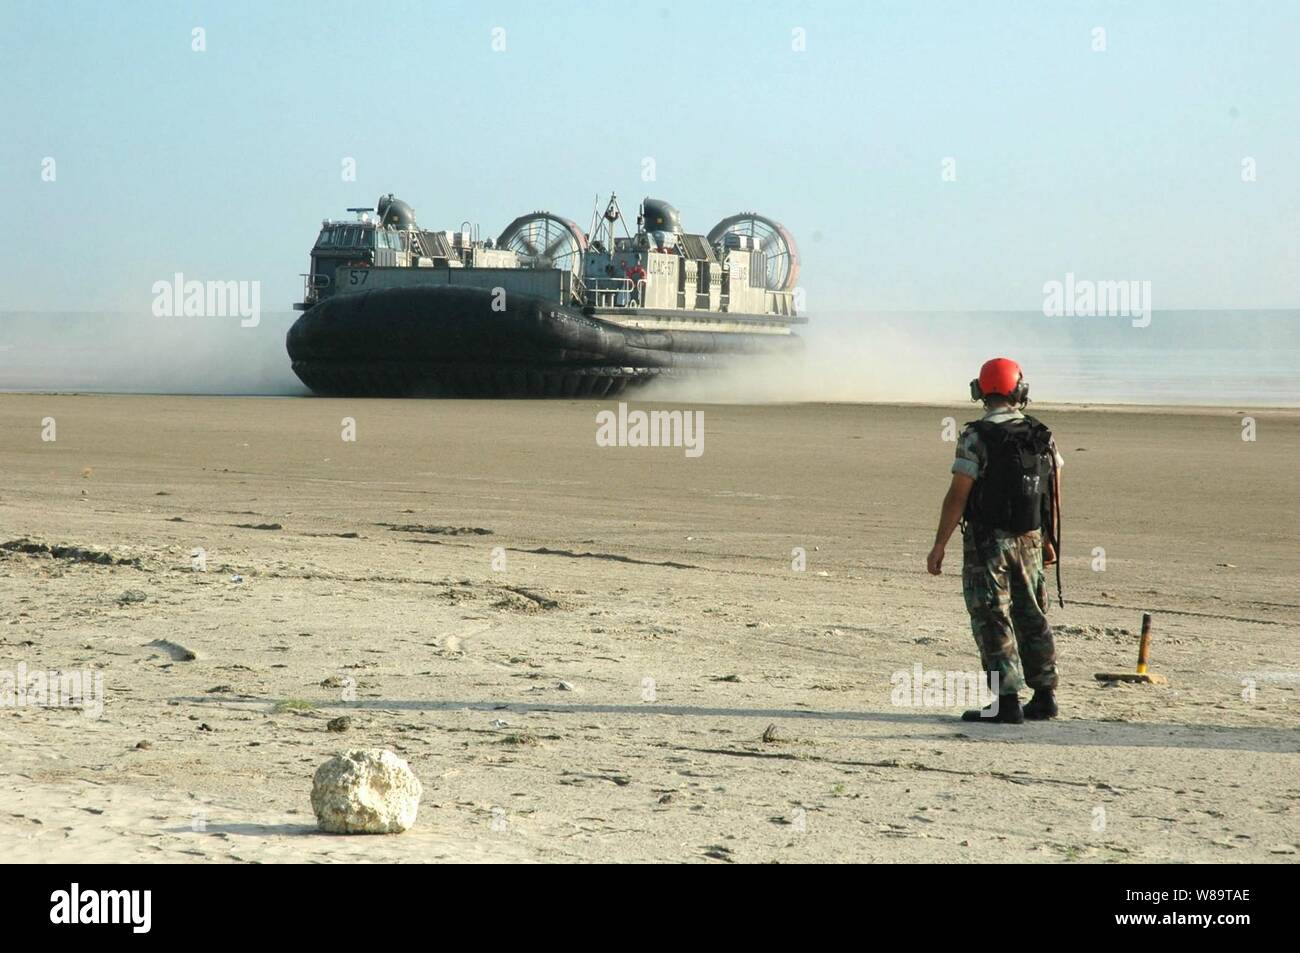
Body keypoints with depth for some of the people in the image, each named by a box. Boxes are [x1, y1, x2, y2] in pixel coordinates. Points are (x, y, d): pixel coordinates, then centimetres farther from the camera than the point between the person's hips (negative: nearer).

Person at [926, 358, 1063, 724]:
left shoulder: (976, 438, -13)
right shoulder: (1042, 436, 4)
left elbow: (957, 496, -16)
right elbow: (1054, 494, 10)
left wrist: (939, 546, -10)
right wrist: (1050, 540, 21)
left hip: (988, 542, -5)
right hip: (1030, 541, 5)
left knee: (993, 621, -2)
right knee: (1032, 618, 15)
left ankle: (1007, 702, -6)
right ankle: (1044, 696, 20)